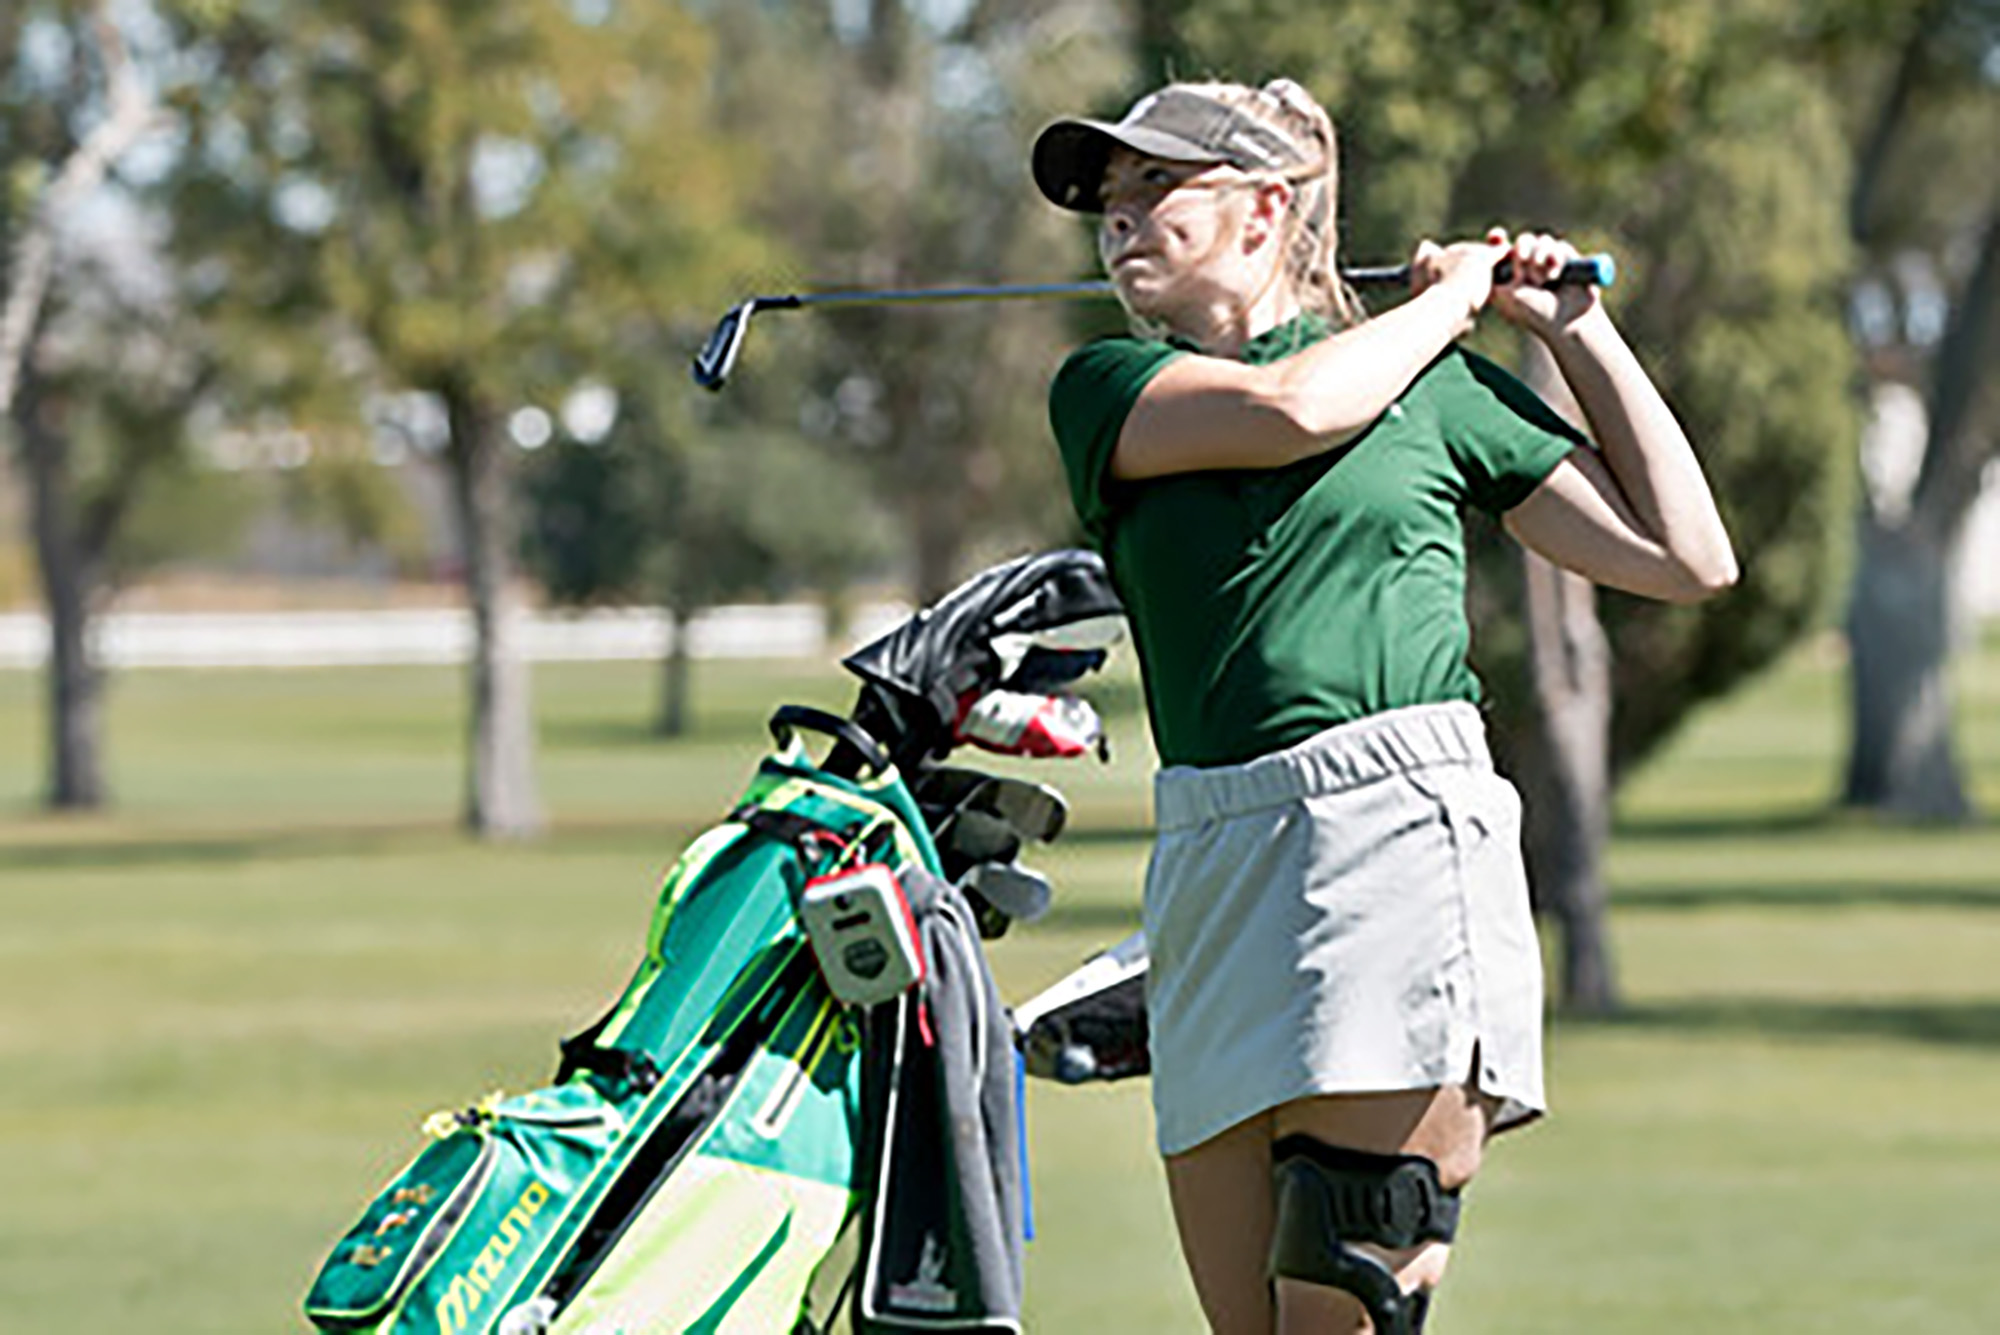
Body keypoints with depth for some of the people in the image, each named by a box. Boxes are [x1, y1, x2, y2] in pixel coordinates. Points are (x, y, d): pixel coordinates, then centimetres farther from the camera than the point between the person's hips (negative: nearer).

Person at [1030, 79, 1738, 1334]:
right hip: (1213, 863, 3)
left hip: (1403, 838, -3)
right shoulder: (1107, 390, 14)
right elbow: (1291, 409, -7)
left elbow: (1690, 559, 12)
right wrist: (1447, 298, 9)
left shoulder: (1438, 382, 12)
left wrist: (1577, 331, 13)